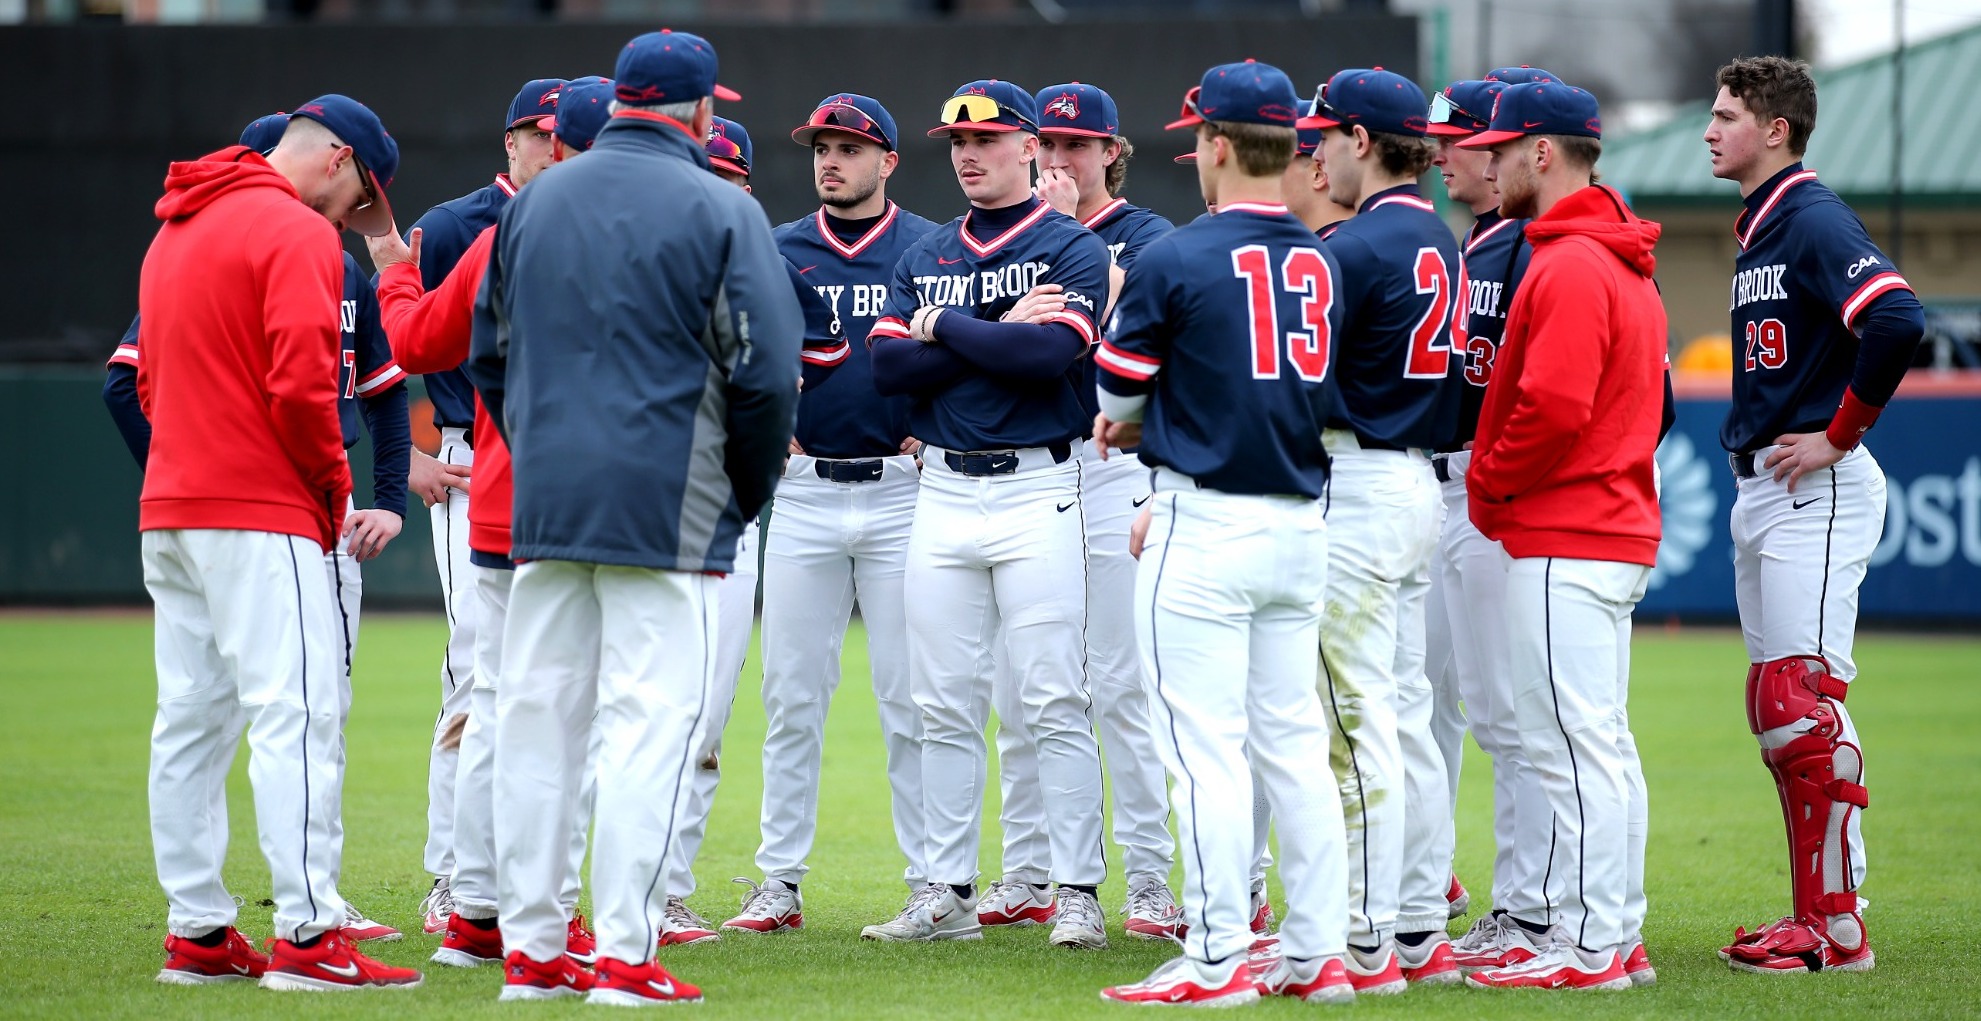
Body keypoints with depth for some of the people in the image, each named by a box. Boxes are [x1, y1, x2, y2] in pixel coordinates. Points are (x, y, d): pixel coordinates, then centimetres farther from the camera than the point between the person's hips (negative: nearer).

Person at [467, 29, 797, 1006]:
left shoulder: (534, 201, 11)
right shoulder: (719, 211, -7)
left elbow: (489, 354, 17)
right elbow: (765, 373, -9)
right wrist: (749, 487, 5)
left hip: (544, 504, 6)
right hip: (669, 507, -5)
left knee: (537, 715, 10)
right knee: (649, 719, -5)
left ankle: (529, 945, 13)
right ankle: (622, 953, -9)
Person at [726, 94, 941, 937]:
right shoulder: (776, 251, 9)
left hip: (902, 489, -2)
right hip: (802, 493, 2)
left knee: (911, 699, -1)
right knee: (791, 696, 4)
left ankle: (934, 882, 3)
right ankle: (780, 882, 9)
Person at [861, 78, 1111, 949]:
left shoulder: (1072, 249, 0)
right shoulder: (924, 257, 14)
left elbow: (1053, 353, -18)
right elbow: (888, 365, 0)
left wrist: (947, 329, -8)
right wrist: (1004, 336, -9)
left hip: (1036, 491, -5)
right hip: (943, 491, 5)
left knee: (1054, 702, -7)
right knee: (943, 705, 6)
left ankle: (1078, 893, -4)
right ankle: (947, 893, 11)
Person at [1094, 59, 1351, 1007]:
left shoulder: (1176, 259, -11)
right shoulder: (1321, 263, 8)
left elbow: (1118, 386, 0)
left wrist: (1122, 421, 24)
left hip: (1207, 531, -6)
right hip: (1299, 523, 6)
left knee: (1206, 749, -4)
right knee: (1294, 742, 11)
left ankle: (1216, 962, -5)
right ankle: (1318, 954, 11)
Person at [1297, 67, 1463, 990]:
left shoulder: (1358, 248, -15)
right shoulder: (1439, 243, 13)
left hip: (1356, 488, -9)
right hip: (1417, 485, 9)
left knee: (1358, 715, -7)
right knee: (1405, 711, 12)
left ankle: (1368, 945, -7)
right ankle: (1419, 928, 16)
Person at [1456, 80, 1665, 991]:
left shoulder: (1568, 267, -15)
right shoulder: (1623, 266, 18)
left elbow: (1555, 405, -24)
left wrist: (1488, 483, -9)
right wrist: (1501, 483, 18)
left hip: (1562, 546, -11)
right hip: (1617, 530, 11)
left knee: (1573, 745, -9)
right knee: (1604, 744, 13)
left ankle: (1588, 948, -9)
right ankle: (1618, 938, 16)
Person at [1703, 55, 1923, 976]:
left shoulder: (1815, 221, -13)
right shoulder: (1757, 231, 17)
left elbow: (1897, 320, -28)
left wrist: (1839, 436, -20)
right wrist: (1751, 446, 14)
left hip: (1816, 490, -10)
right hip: (1761, 489, 10)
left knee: (1804, 704, -12)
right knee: (1775, 711, 11)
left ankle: (1837, 926, -10)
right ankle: (1814, 912, 16)